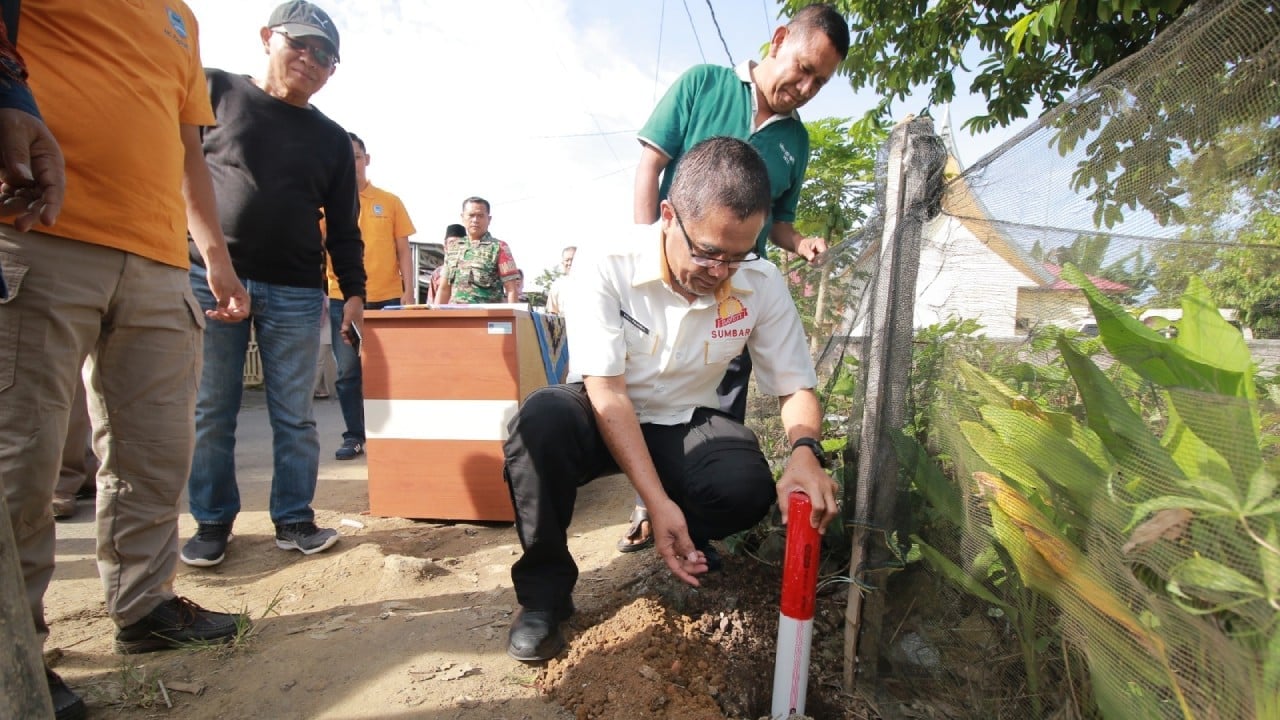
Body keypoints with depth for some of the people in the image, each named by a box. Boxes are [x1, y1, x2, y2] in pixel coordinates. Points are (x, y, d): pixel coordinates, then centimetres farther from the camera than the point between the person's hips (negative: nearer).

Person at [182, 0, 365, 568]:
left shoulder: (332, 139, 15)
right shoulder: (215, 91, 9)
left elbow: (343, 228, 13)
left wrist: (354, 291, 3)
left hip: (296, 293, 2)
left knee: (294, 415, 3)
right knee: (209, 411, 4)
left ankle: (293, 519, 14)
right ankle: (212, 521, 17)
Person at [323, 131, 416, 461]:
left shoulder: (390, 202, 8)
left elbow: (402, 251, 7)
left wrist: (408, 293, -1)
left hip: (387, 299, 0)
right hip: (342, 300, 0)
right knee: (348, 372, 3)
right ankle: (354, 437, 13)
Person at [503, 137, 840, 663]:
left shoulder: (762, 285, -13)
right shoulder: (606, 271, -22)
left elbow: (796, 388, -6)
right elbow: (608, 394, -24)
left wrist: (805, 450, -29)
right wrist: (658, 502, -33)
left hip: (685, 423, 2)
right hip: (603, 420, -1)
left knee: (747, 487, -29)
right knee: (541, 417, -35)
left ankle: (688, 543, 9)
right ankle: (544, 591, -11)